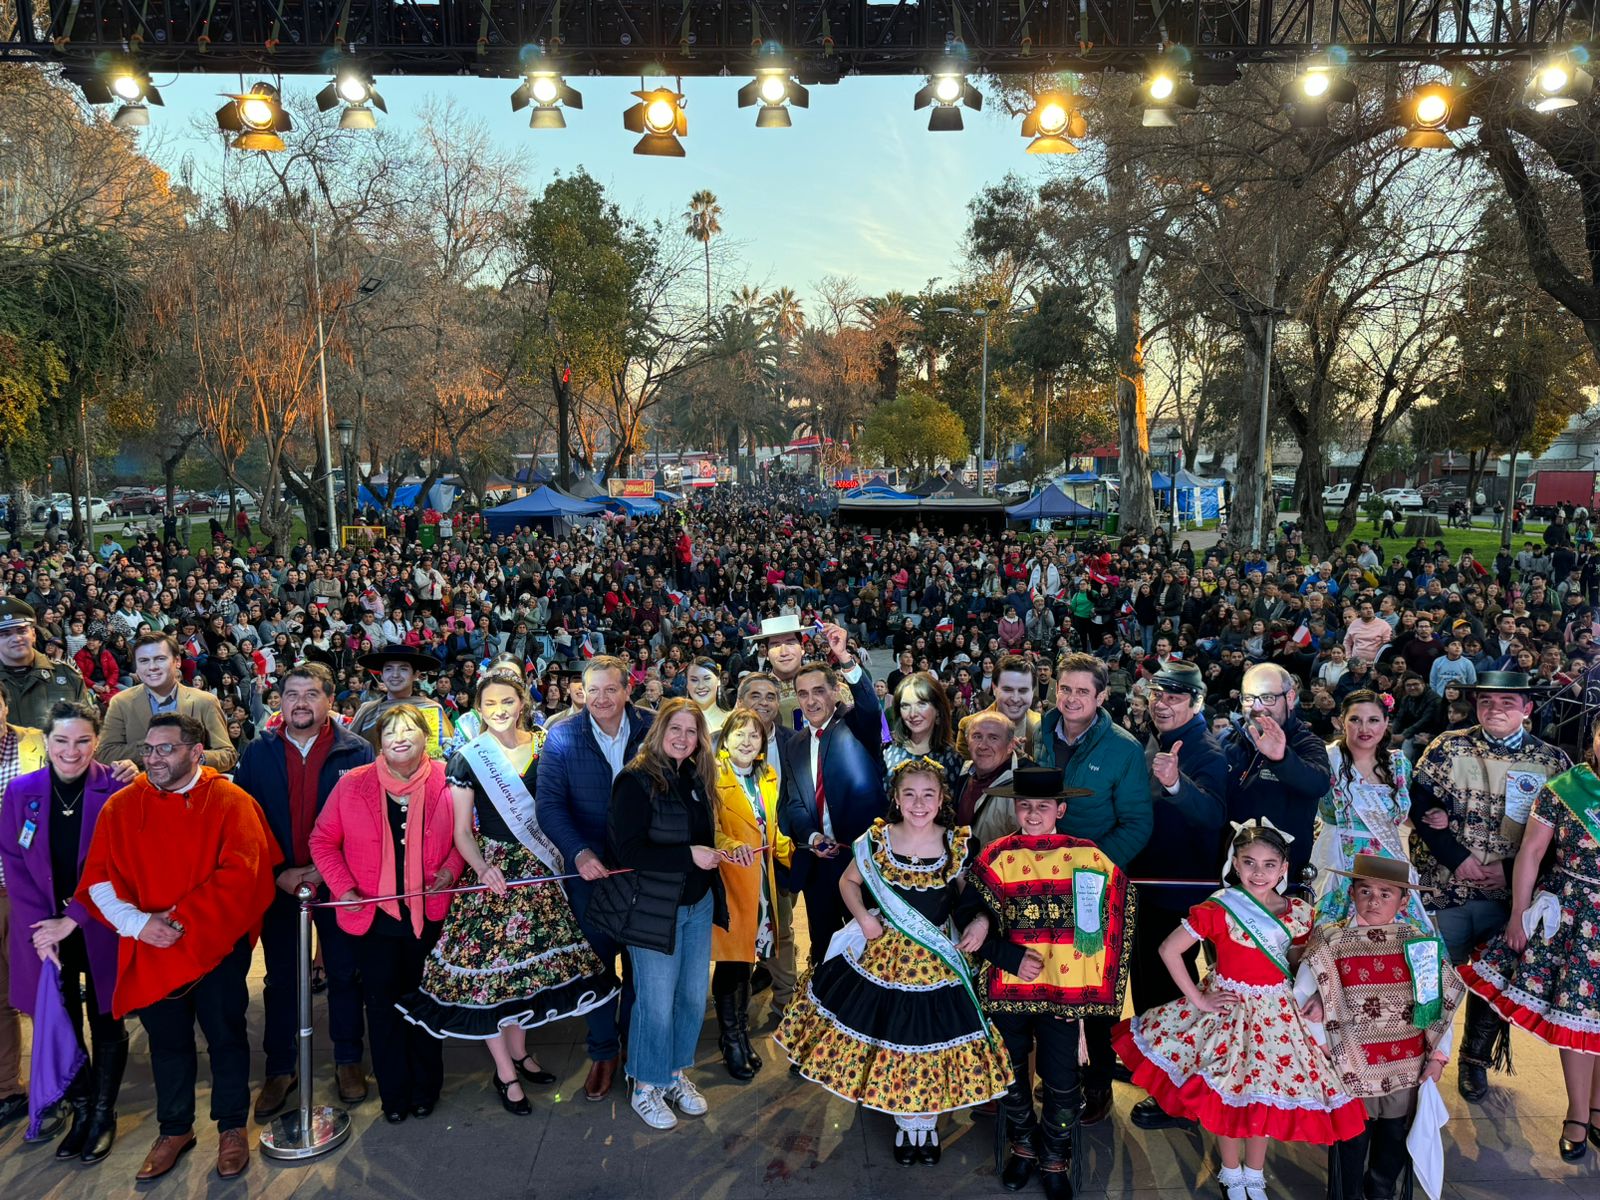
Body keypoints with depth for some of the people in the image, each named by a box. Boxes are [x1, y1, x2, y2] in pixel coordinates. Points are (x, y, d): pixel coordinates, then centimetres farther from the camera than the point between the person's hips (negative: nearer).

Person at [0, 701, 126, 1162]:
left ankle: (104, 1115, 28)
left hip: (100, 930, -2)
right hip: (43, 932, 2)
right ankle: (80, 1111, 31)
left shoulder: (117, 789, -11)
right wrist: (41, 928, -10)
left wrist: (71, 921, -14)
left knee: (106, 1022, 10)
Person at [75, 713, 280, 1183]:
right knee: (167, 1040, 16)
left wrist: (183, 918, -20)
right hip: (150, 951, 3)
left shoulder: (230, 803, -9)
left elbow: (238, 875, -16)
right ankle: (175, 1130, 35)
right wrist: (137, 923, -15)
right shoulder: (120, 807, 2)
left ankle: (232, 1127, 28)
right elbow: (98, 879, -1)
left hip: (216, 944, -3)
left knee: (226, 1035, 10)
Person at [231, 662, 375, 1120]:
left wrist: (325, 871, -15)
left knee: (344, 974, 10)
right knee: (280, 980, 11)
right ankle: (279, 1070, 25)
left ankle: (348, 1061, 26)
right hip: (279, 884, 2)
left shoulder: (356, 752, -6)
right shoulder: (258, 753, 0)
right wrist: (279, 874, -11)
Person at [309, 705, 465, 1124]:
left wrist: (451, 869, -11)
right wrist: (343, 888, -9)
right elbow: (323, 840, 1)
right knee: (383, 1004, 9)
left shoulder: (446, 782, -6)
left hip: (429, 913, 0)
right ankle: (394, 1094, 25)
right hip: (372, 916, 0)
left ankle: (425, 1089, 29)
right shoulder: (353, 784, -5)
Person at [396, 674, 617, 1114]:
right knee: (490, 966, 1)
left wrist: (565, 856, -3)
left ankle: (519, 1051, 33)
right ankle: (505, 1072, 16)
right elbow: (462, 832, -7)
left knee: (525, 962, 13)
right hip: (494, 871, -3)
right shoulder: (468, 759, -9)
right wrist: (483, 868, -23)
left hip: (538, 870, 4)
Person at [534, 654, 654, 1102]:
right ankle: (603, 1051, 32)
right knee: (597, 960, 12)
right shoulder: (562, 737, -8)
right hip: (589, 868, 0)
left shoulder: (653, 729, -8)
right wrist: (579, 853, -24)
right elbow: (550, 805, -11)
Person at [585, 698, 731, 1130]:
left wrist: (728, 851, -4)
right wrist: (689, 855, -23)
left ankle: (676, 1074, 34)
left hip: (697, 904, 7)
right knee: (656, 1003, 3)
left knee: (694, 996, 13)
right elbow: (627, 851, -21)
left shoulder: (696, 779, 6)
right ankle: (645, 1087, 24)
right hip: (652, 908, -7)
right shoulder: (636, 781, -16)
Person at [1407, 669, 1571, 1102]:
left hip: (1506, 893, 1)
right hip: (1444, 886, -1)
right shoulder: (1448, 748, -1)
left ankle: (1477, 1058, 34)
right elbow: (1420, 806, -7)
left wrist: (1511, 868, -11)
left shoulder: (1553, 761, 1)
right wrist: (1459, 859, -15)